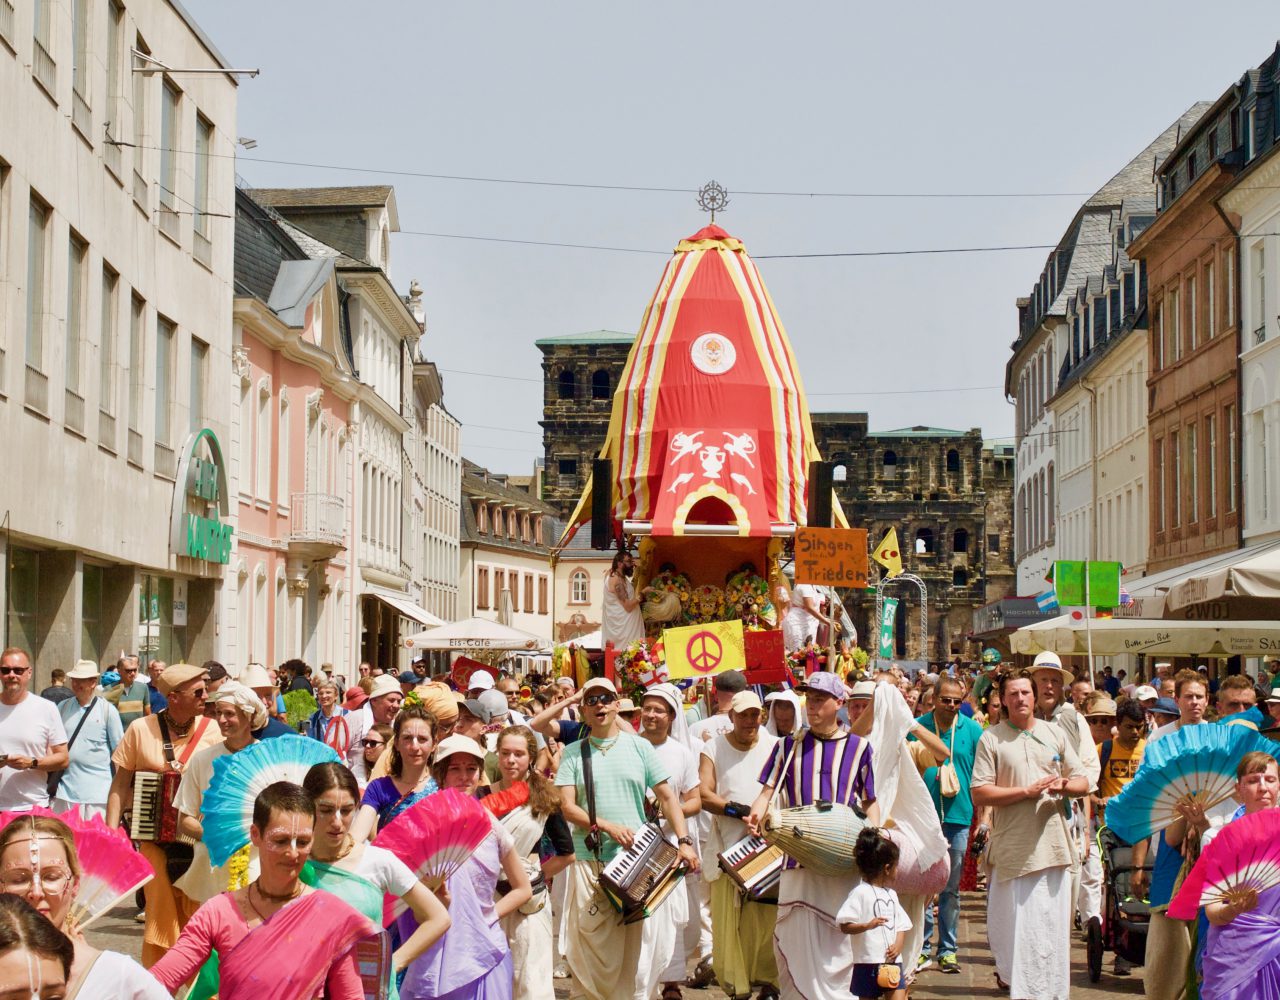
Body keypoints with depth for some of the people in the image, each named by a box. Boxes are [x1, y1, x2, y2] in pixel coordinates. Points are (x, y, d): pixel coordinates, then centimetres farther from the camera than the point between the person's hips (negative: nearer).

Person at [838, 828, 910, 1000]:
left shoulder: (891, 894, 15)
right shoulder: (860, 893, -9)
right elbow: (845, 926, -14)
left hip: (892, 960, 6)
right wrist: (868, 925, -30)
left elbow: (901, 924, 17)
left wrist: (899, 944, -3)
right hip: (868, 962, -6)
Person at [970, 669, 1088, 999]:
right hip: (1014, 849, -3)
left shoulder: (1055, 733, 12)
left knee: (1054, 928, 4)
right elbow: (979, 794, -8)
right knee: (1018, 929, -3)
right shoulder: (991, 739, 1)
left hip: (1054, 845, 3)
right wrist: (1027, 791, -14)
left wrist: (1063, 785, -8)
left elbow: (1083, 783, 15)